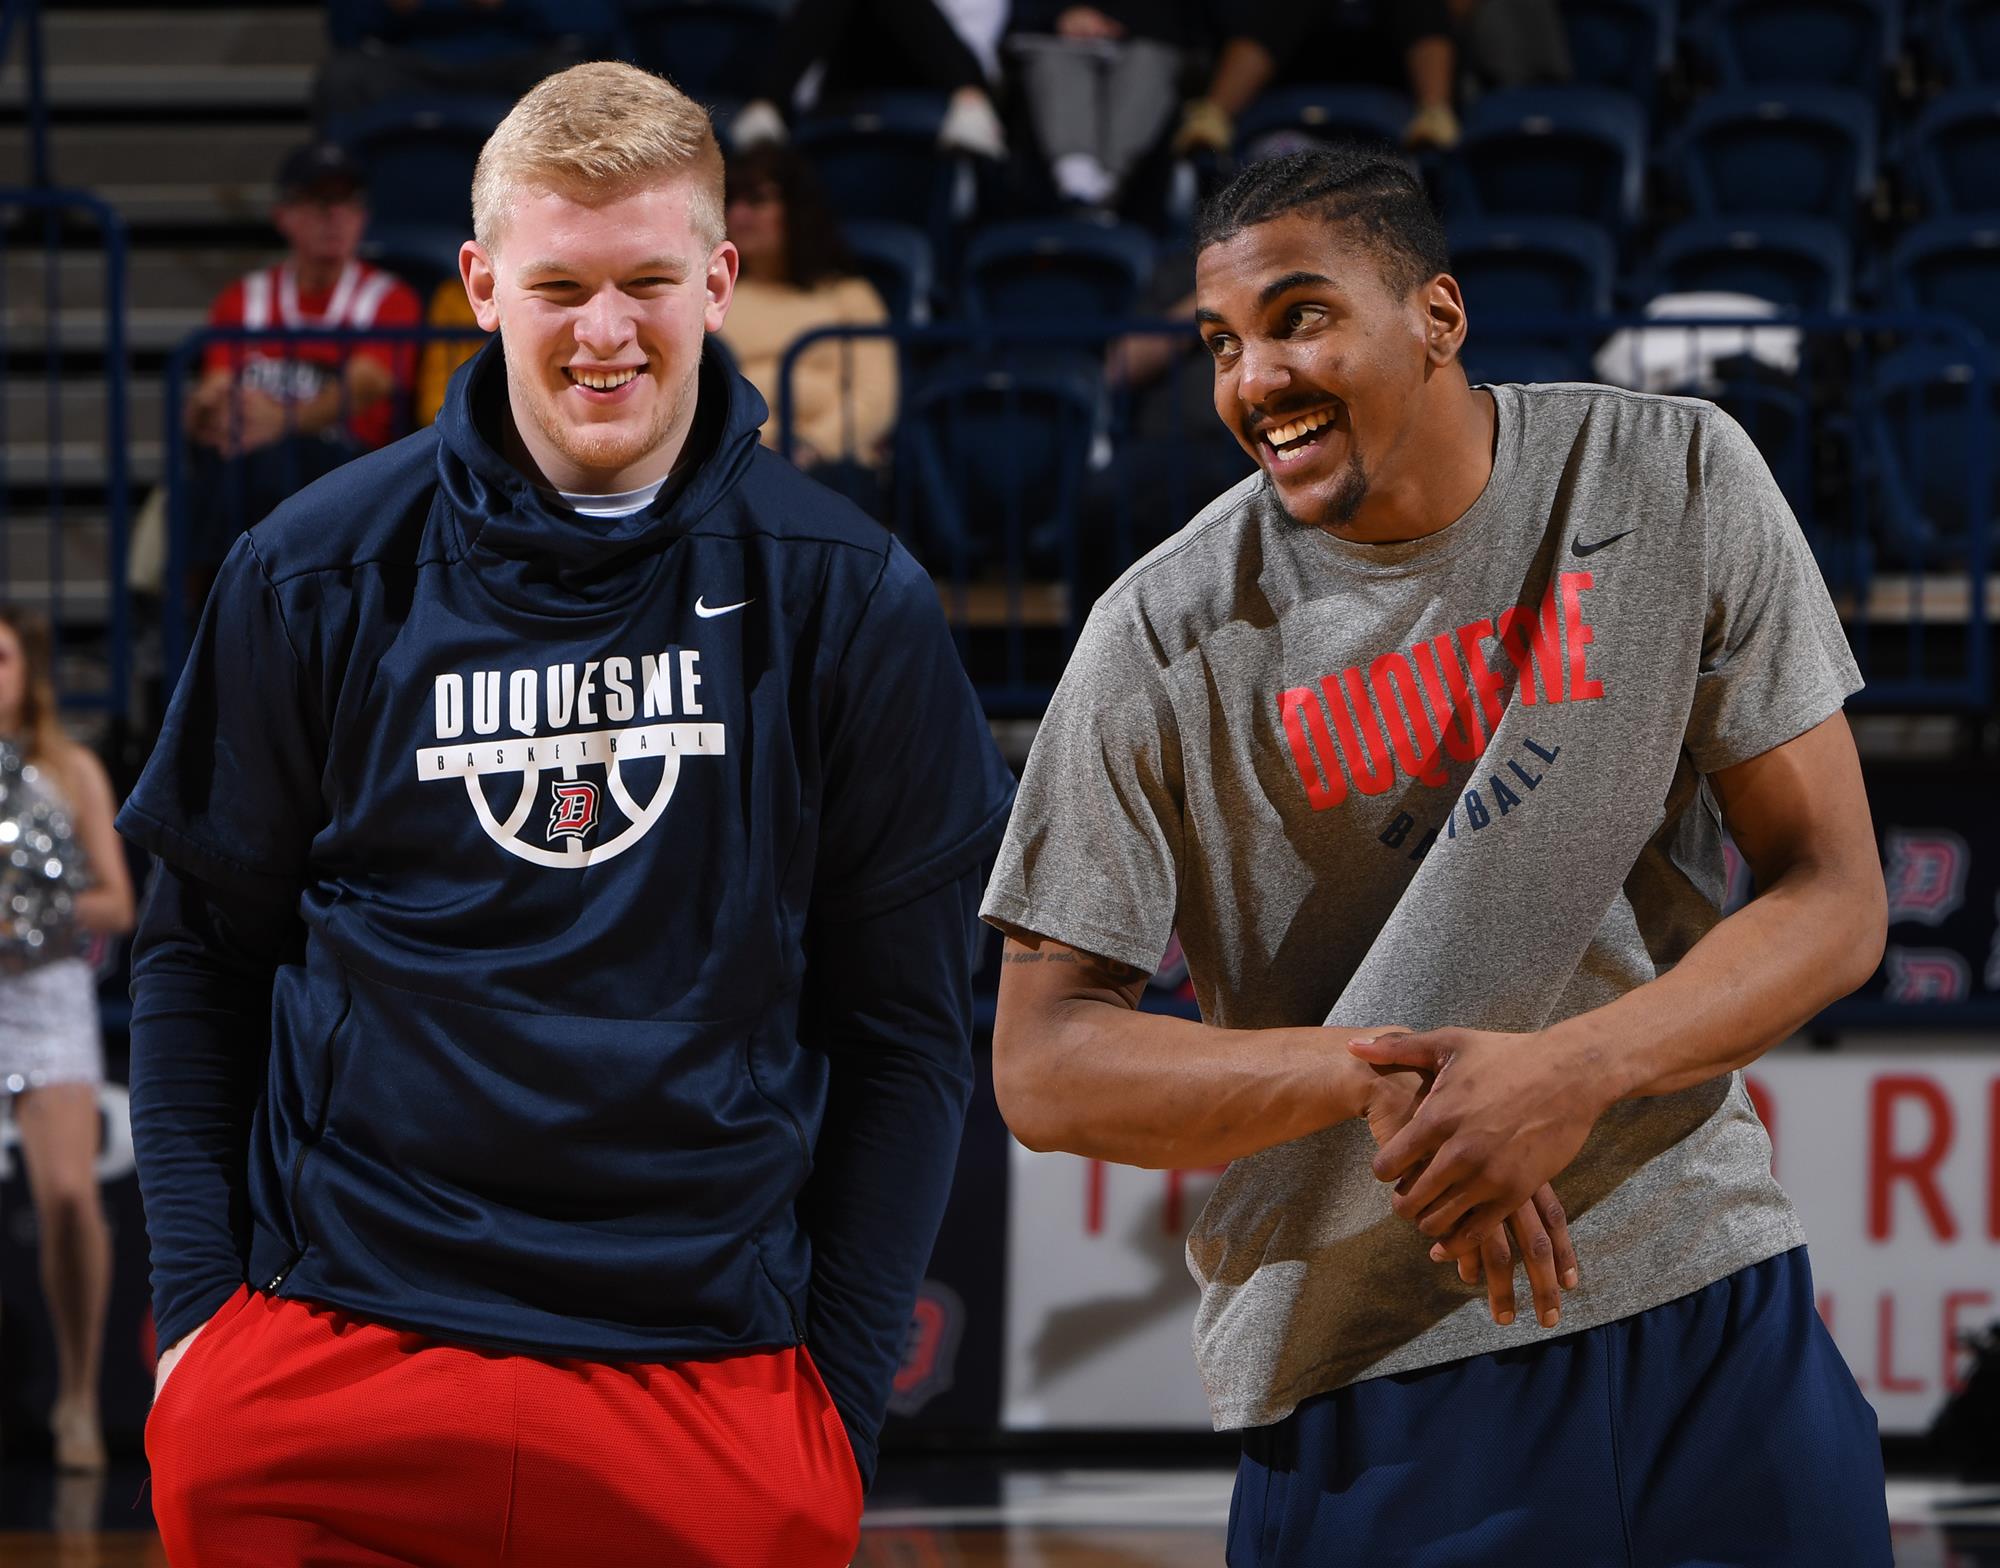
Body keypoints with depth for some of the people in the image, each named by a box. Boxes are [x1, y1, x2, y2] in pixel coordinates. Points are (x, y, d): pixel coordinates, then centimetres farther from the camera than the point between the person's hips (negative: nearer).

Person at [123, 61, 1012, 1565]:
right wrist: (197, 1301, 0)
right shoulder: (316, 575, 2)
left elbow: (907, 1029, 4)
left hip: (713, 1375, 0)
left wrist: (843, 1397, 0)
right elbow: (201, 954, 10)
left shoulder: (846, 597, 1)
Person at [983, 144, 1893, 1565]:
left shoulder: (1680, 485, -2)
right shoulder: (1169, 638, -6)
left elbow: (1834, 901, -3)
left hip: (1710, 1302, 2)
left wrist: (1573, 1071, -20)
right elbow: (1045, 1066, -6)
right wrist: (1373, 1075, -21)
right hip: (1364, 1372, -2)